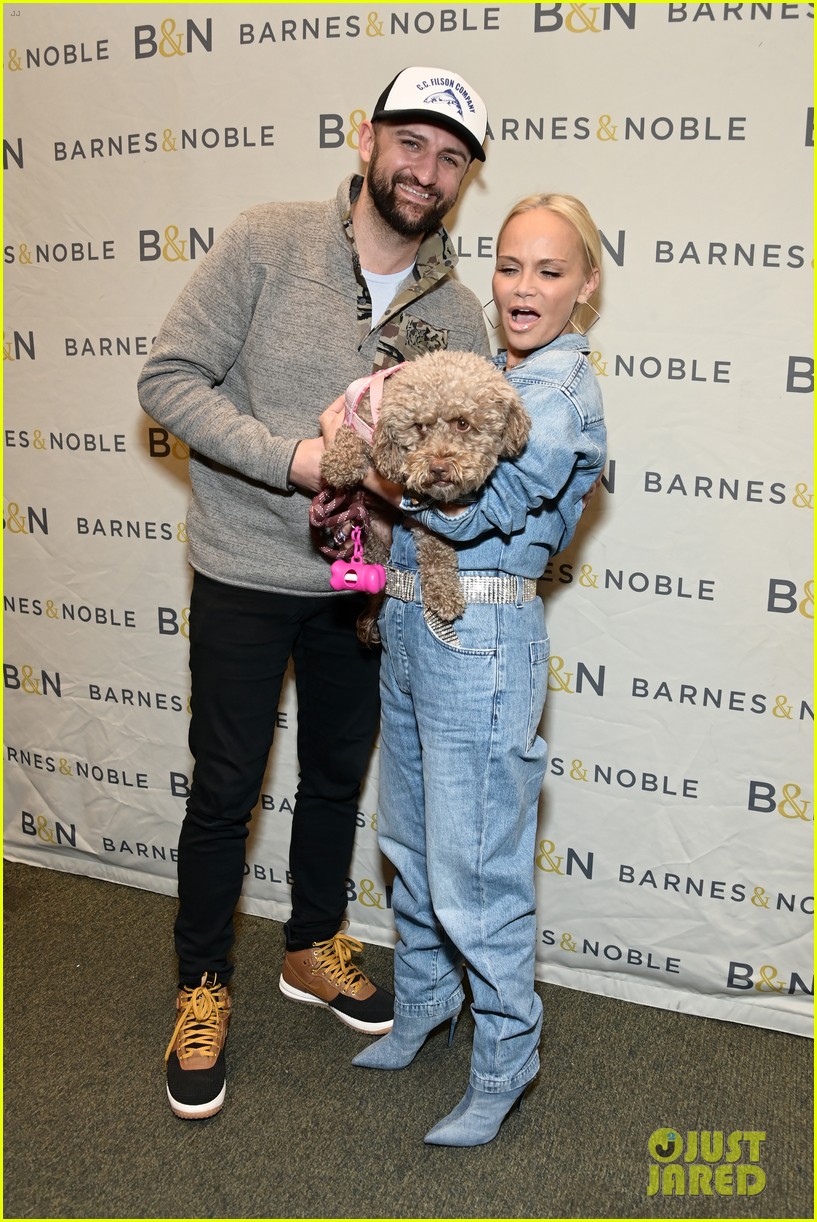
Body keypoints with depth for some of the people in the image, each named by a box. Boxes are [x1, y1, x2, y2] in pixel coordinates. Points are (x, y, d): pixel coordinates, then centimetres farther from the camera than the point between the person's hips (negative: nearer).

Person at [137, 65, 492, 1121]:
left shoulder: (456, 312, 0)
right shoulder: (267, 243, -11)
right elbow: (168, 379, -14)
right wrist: (291, 457, -24)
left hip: (360, 584, 4)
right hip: (245, 577, -4)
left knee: (338, 778, 19)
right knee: (224, 793, 7)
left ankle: (314, 949, 43)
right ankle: (202, 988, 30)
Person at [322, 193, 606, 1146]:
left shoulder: (566, 394, -12)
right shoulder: (487, 372, 14)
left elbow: (475, 508, -21)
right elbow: (420, 470, 12)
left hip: (479, 638, -8)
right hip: (409, 625, 9)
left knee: (474, 869, 2)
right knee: (409, 842, 21)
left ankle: (504, 1060, 23)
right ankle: (421, 1003, 42)